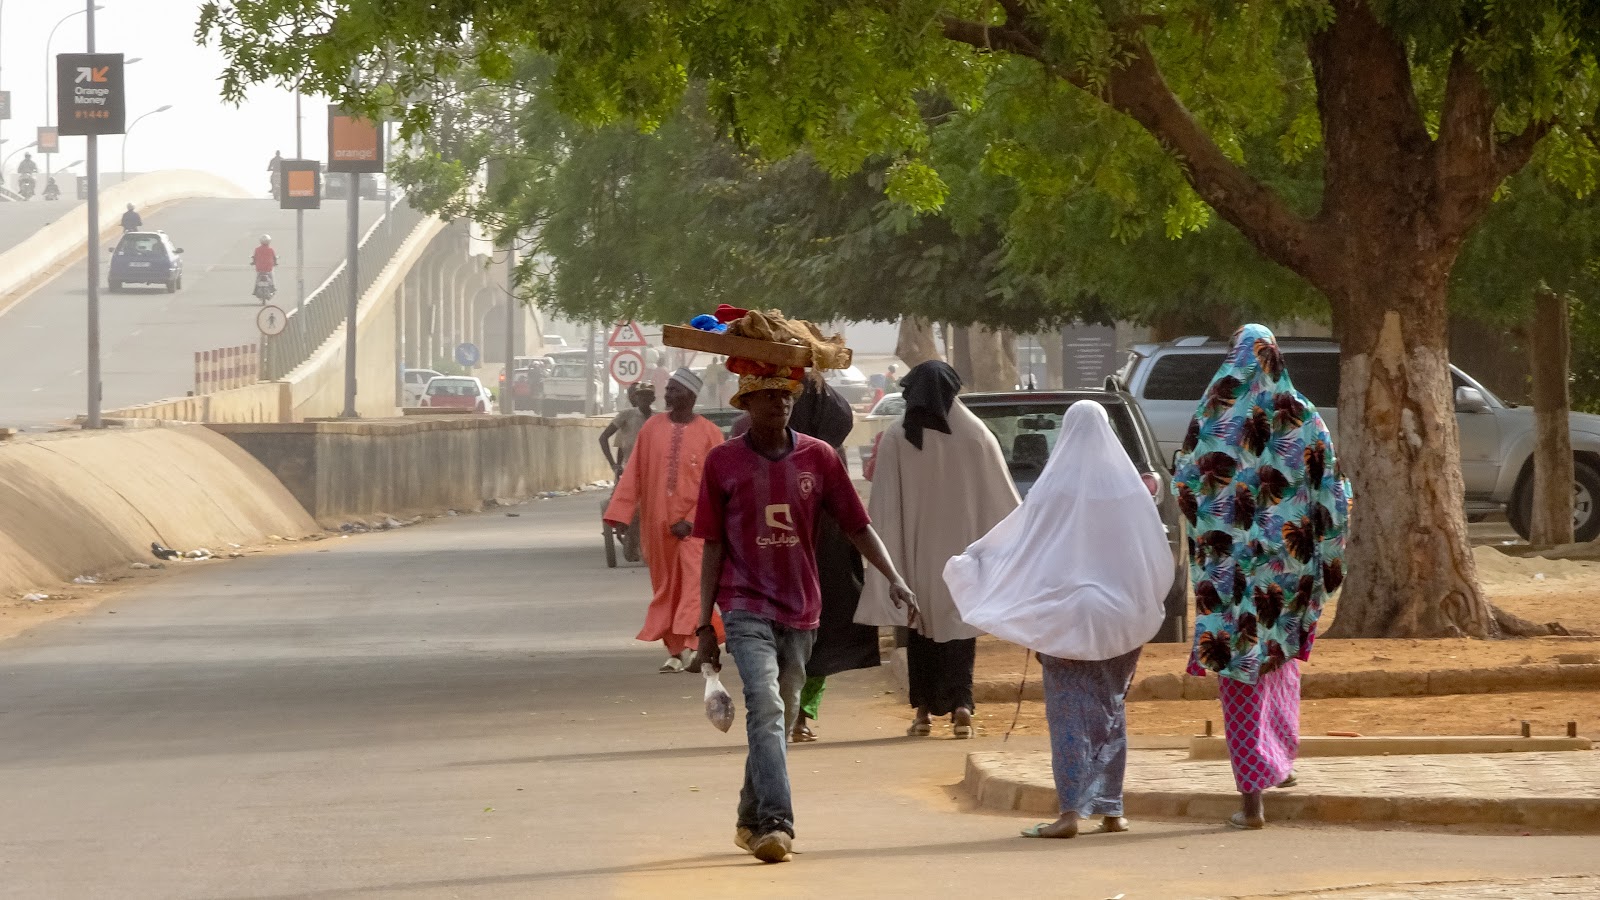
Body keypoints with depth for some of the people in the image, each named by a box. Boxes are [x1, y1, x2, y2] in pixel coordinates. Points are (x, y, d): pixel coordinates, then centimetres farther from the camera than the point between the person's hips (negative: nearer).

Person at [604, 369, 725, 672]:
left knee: (694, 581, -14)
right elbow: (633, 474, 5)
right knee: (666, 586, 7)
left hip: (693, 525, -3)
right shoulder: (652, 428, 6)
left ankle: (689, 646, -21)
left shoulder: (708, 433, -3)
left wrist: (691, 520, -15)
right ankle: (674, 651, 13)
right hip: (657, 522, 3)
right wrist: (620, 513, -3)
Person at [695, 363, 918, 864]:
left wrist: (893, 579, -7)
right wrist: (705, 623, 2)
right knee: (766, 708, -20)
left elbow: (857, 526, 7)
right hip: (747, 607, -3)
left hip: (800, 611, 3)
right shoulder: (724, 462, 0)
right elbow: (713, 547, 4)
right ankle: (774, 823, -28)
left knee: (781, 719, 11)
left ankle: (751, 822, 27)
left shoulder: (818, 458, 4)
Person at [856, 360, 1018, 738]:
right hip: (961, 545, 0)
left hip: (916, 551, 0)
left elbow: (884, 502, -6)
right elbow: (1003, 498, 1)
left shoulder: (895, 440, -6)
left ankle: (924, 710, 7)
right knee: (959, 621, 5)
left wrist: (884, 553, 0)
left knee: (922, 625, 10)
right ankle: (960, 704, -10)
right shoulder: (975, 436, -4)